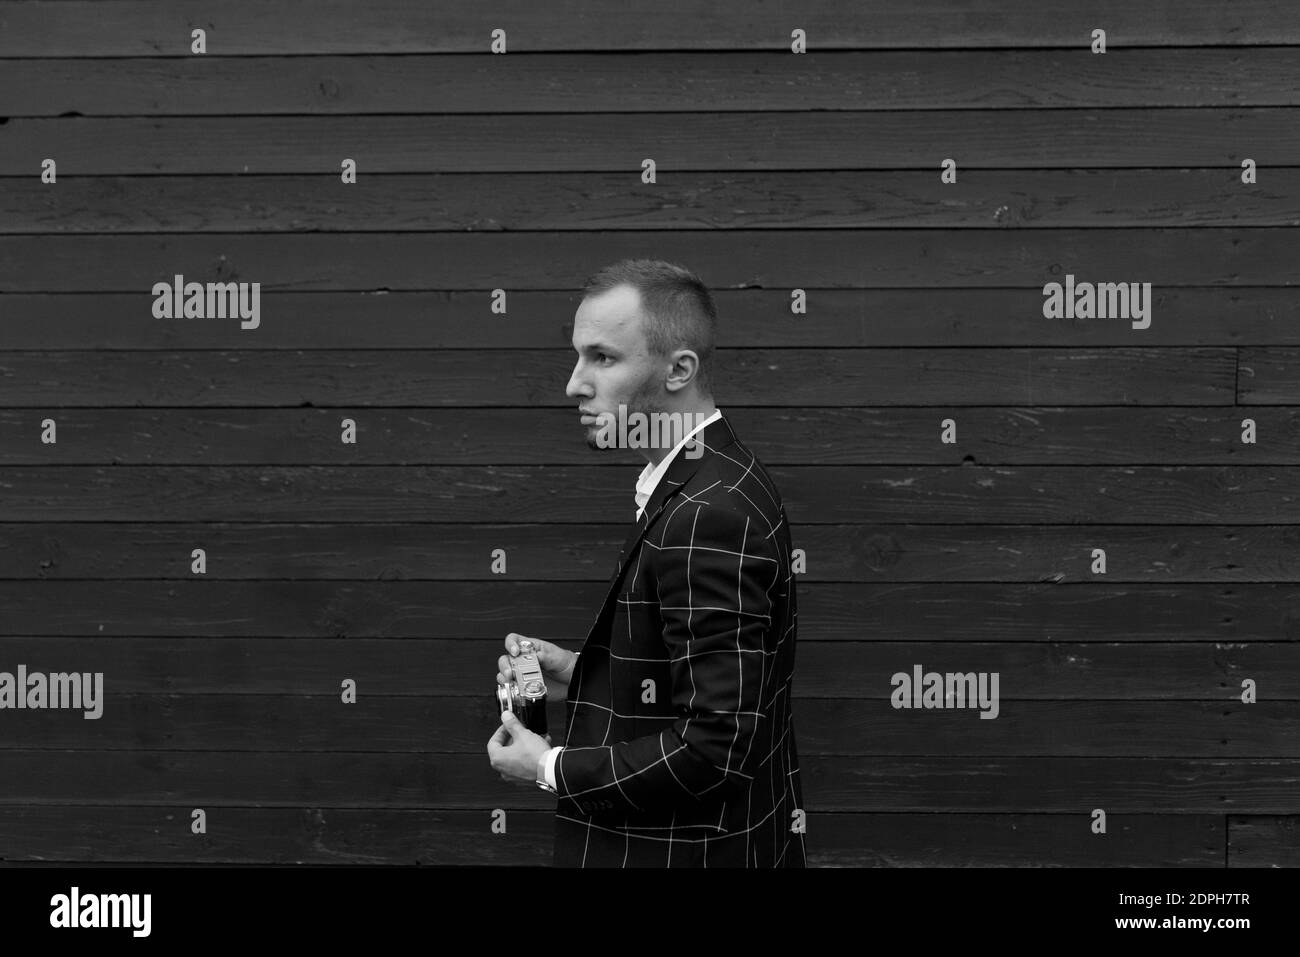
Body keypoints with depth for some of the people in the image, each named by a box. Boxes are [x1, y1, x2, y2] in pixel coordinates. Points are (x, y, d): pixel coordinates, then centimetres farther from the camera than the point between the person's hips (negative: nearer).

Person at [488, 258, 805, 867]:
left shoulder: (708, 515, -24)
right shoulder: (717, 481, 6)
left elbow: (716, 743, -27)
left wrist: (552, 768, -17)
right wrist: (578, 670, 4)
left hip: (687, 853, -9)